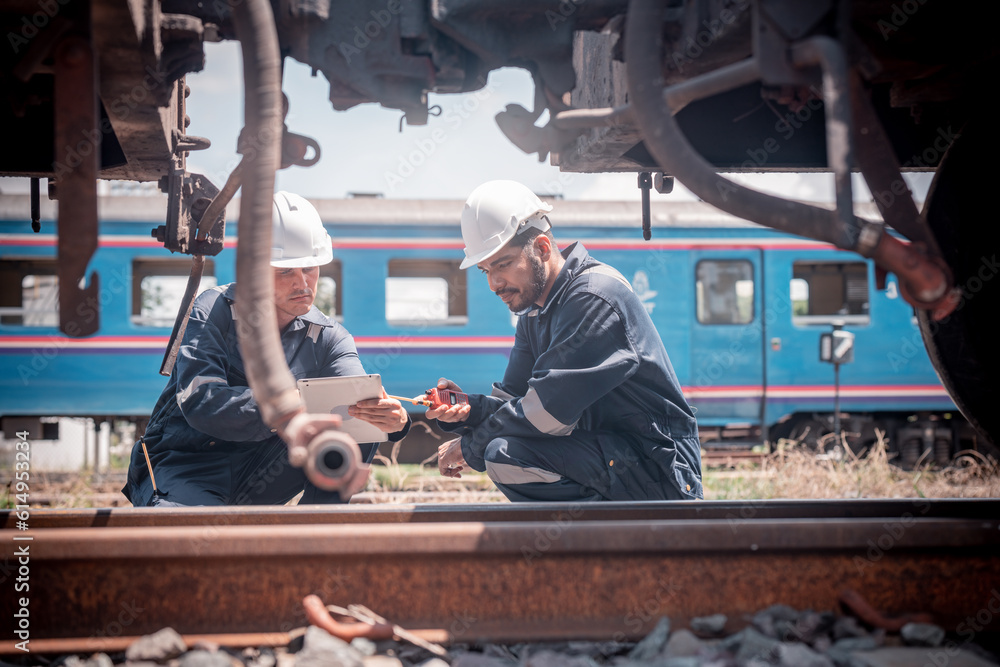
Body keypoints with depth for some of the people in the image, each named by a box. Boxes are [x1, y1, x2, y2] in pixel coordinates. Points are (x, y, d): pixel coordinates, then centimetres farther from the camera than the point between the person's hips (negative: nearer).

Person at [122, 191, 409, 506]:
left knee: (359, 429, -17)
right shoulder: (213, 310, -9)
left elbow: (362, 403, -16)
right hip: (184, 469, -4)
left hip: (257, 482, 4)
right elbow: (200, 402, -25)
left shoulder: (327, 336, 2)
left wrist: (392, 419, -42)